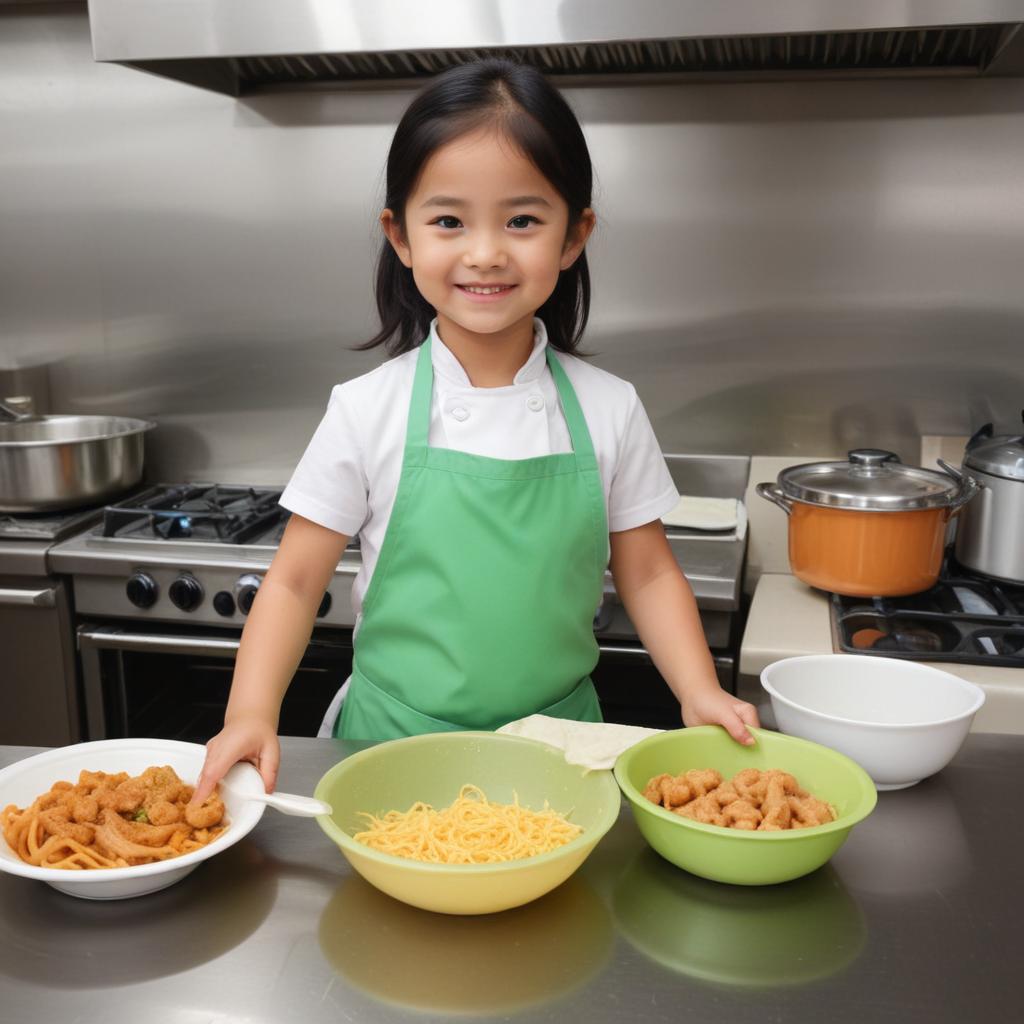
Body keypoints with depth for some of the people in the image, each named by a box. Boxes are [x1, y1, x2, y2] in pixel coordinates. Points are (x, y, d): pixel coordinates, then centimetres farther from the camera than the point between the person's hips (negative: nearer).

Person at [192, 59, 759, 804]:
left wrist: (700, 693, -11)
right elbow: (295, 582, -4)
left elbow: (647, 573, 2)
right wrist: (252, 715, -16)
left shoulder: (608, 411, -6)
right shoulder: (367, 412, -10)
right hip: (397, 744, 0)